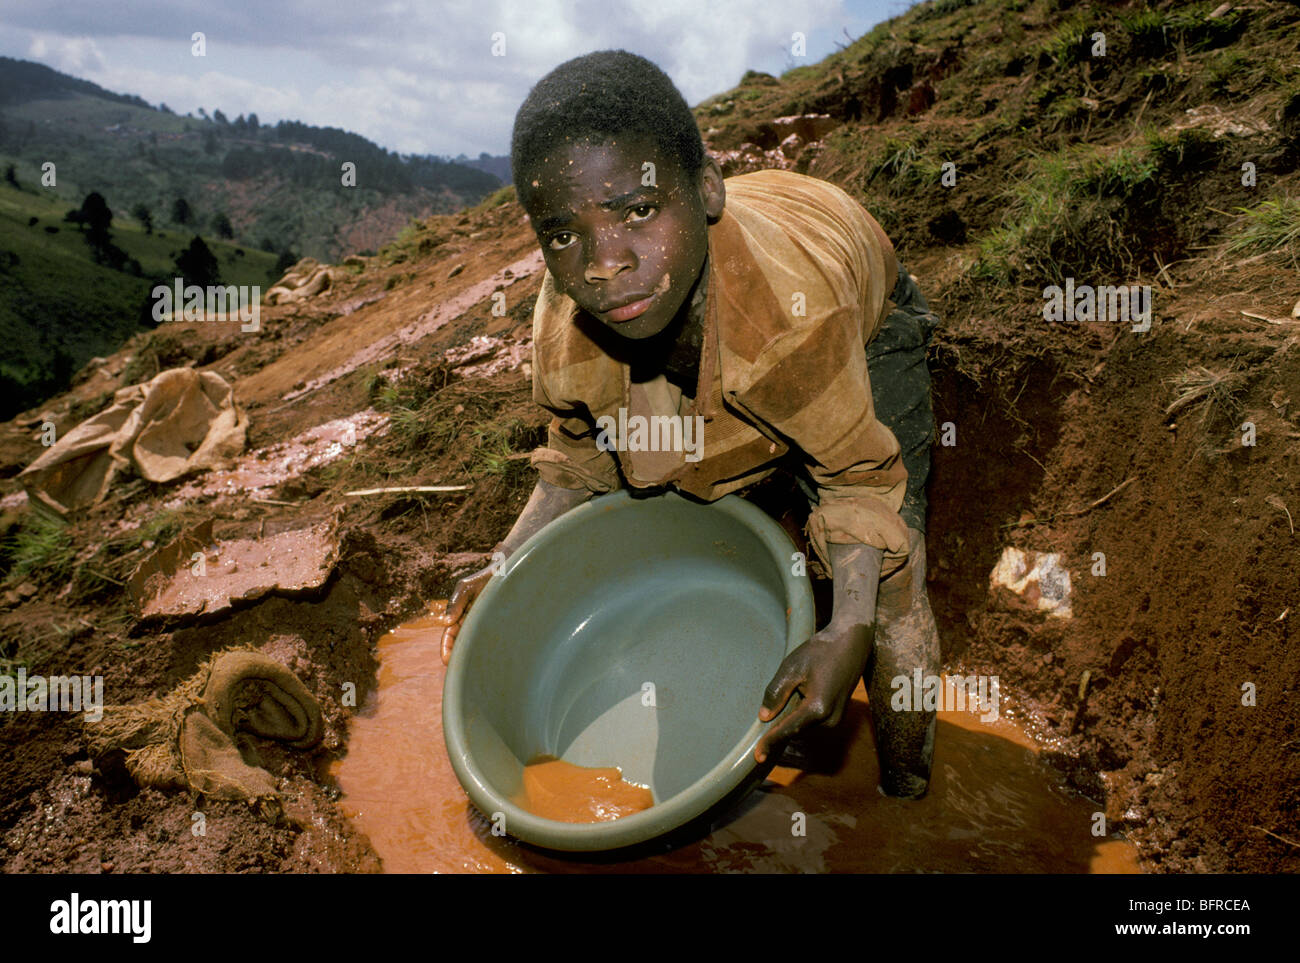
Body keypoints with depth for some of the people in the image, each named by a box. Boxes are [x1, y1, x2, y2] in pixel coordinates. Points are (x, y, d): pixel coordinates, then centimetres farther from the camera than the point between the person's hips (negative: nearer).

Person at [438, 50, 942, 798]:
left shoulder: (796, 306, -48)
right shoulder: (566, 338, -33)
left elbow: (857, 472, -31)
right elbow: (581, 459, -8)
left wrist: (850, 629, -46)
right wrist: (508, 567, -16)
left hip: (863, 333, -3)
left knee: (888, 593, -13)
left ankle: (906, 795, 16)